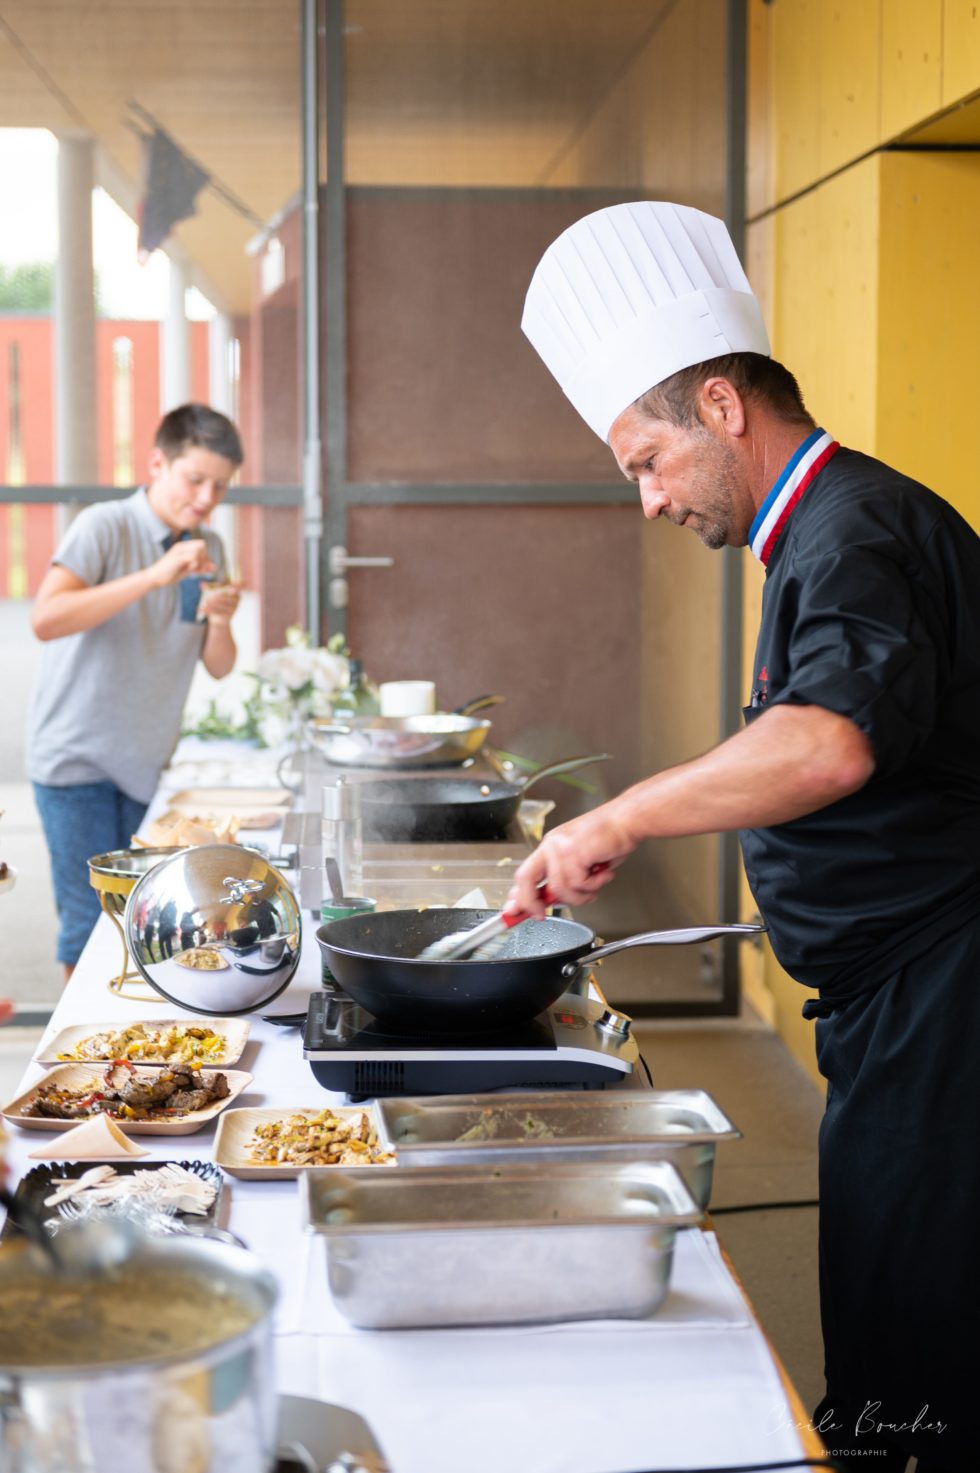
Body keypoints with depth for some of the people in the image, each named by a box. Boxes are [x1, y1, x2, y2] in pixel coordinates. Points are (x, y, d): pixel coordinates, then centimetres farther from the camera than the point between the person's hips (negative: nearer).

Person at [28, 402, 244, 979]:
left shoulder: (207, 548, 8)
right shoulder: (106, 527, -12)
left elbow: (218, 667, 9)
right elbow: (46, 618, -27)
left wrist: (221, 619, -14)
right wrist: (153, 576, -32)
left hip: (146, 764, 6)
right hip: (79, 759, -6)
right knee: (93, 924, -4)